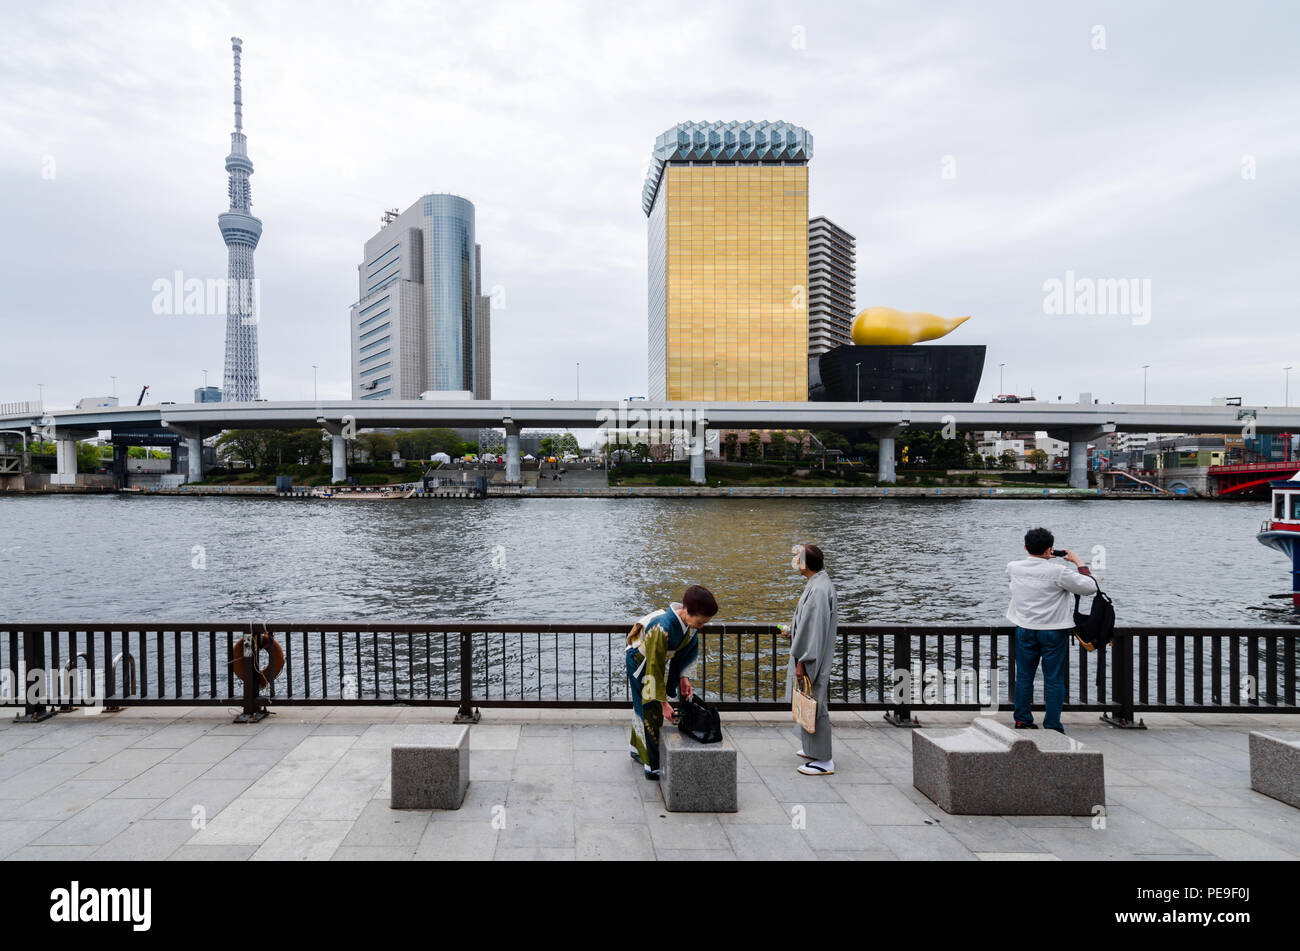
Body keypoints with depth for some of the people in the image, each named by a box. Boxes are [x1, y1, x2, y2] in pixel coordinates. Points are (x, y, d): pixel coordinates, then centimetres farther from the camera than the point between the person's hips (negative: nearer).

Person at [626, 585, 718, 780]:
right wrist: (662, 701, -26)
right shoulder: (663, 628, -40)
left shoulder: (689, 621, -17)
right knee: (651, 711, -4)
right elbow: (655, 667, -32)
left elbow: (689, 649, 1)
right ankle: (653, 767, 5)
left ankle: (637, 749, 38)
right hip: (640, 664, -7)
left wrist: (684, 678, -6)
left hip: (663, 660, 7)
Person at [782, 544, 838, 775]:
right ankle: (812, 748, 34)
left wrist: (801, 661, -21)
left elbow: (814, 628, -24)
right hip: (812, 656, 10)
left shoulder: (818, 589, -23)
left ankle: (823, 760, 8)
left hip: (812, 659, -10)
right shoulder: (818, 584, 9)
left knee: (814, 706, -1)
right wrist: (793, 632, 28)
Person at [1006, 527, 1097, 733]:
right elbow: (1090, 587, -9)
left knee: (1024, 677, 13)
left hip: (1025, 630, 3)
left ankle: (1022, 721, 20)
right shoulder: (1058, 571, -16)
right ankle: (1052, 726, 8)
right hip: (1053, 632, -3)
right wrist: (1078, 562, 1)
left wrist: (1044, 558, 17)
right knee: (1054, 679, 5)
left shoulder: (1013, 568, -3)